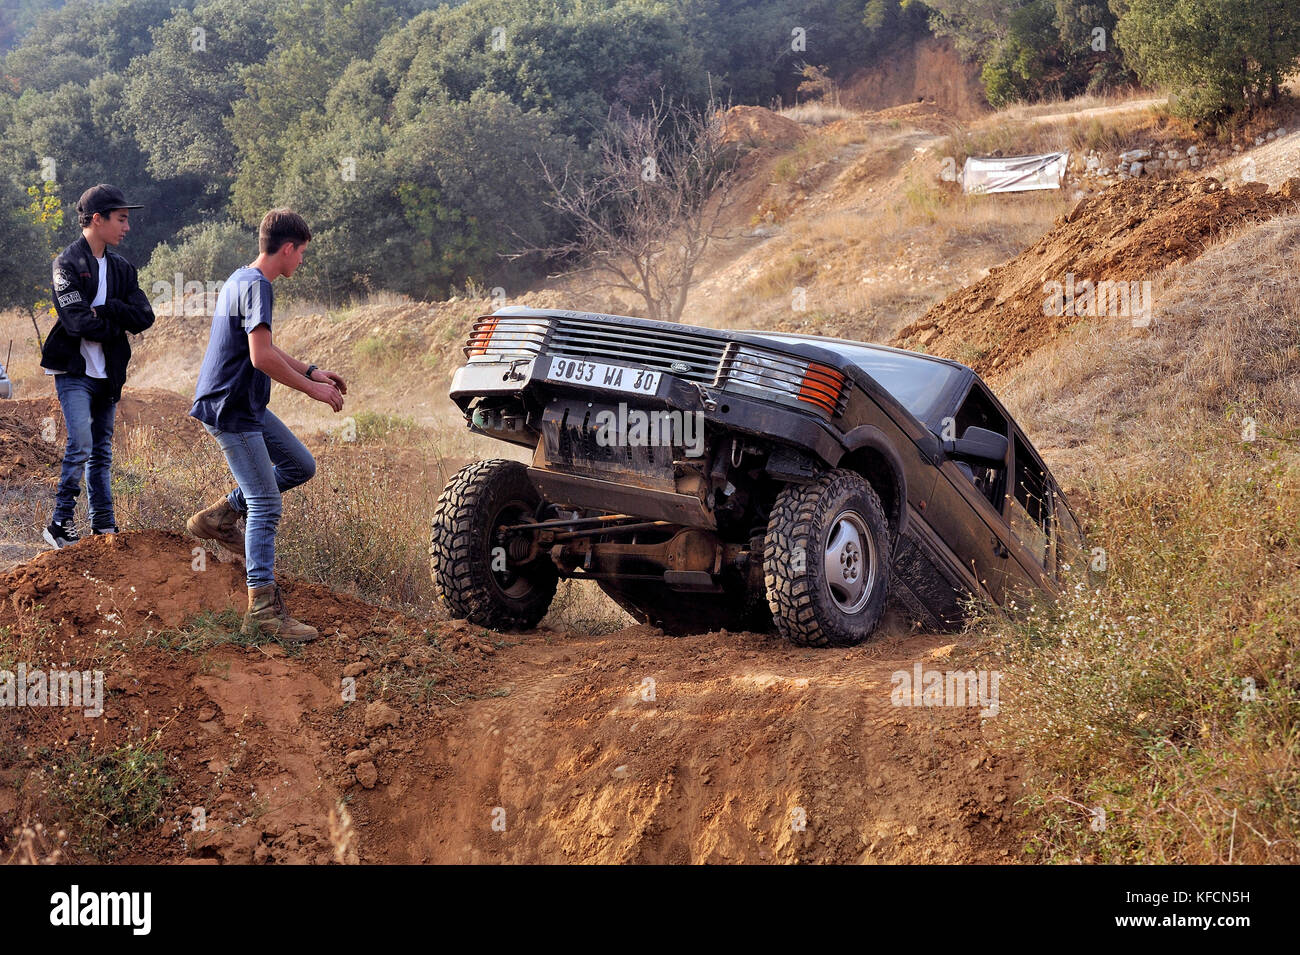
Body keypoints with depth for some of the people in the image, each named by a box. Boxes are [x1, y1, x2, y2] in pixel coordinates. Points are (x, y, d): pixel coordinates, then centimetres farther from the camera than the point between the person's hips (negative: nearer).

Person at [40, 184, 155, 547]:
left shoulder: (122, 268, 13)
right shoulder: (68, 263, -7)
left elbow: (144, 317, 1)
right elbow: (78, 322, -18)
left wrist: (106, 308, -12)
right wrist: (118, 324, -4)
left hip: (108, 374, 6)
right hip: (74, 371, -6)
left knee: (102, 450, 10)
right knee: (81, 443, -16)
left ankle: (103, 524, 14)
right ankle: (59, 523, -7)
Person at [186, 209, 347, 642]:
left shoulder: (243, 279, 14)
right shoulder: (255, 286, -18)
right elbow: (262, 357, -26)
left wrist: (311, 370, 21)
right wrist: (313, 389, -16)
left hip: (247, 406, 10)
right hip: (231, 410, -10)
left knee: (301, 466, 16)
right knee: (265, 505, -10)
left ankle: (219, 516, 21)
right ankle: (263, 609, -11)